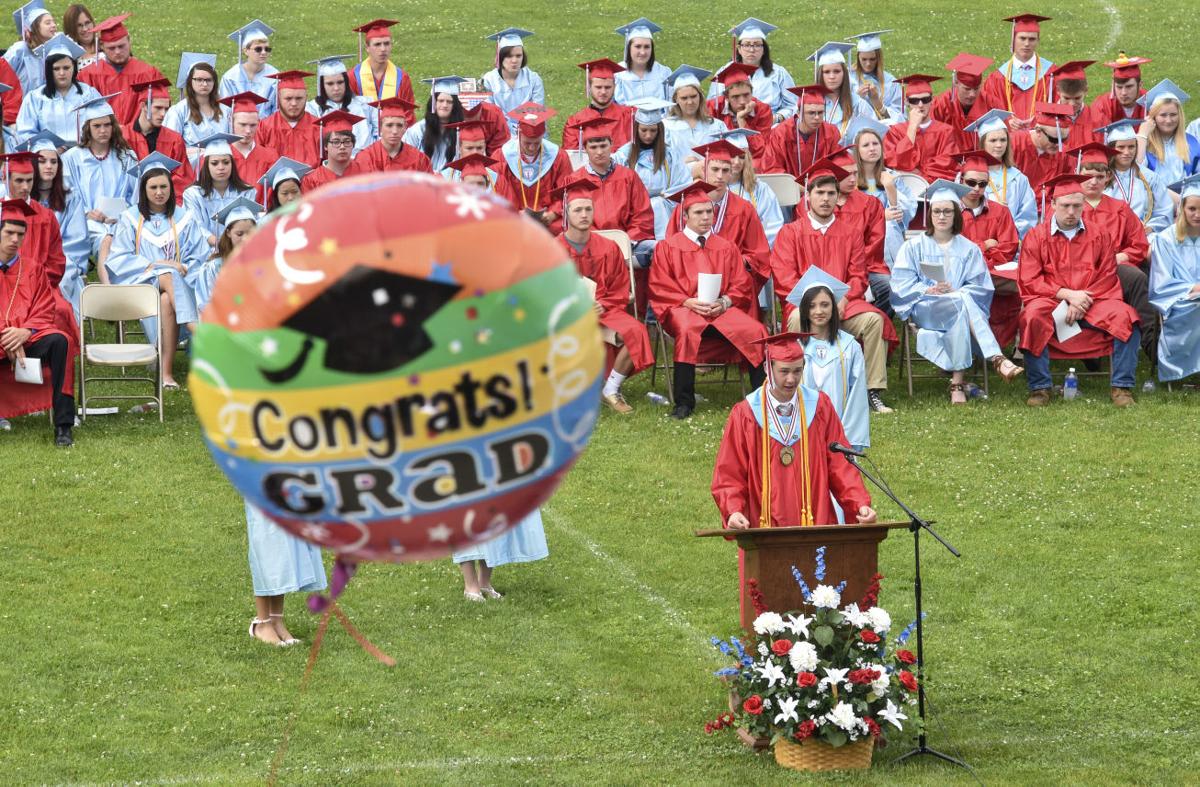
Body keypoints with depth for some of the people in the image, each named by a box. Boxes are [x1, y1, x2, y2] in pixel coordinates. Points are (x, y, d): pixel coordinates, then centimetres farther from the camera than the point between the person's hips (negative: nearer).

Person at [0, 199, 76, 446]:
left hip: (28, 339, 2)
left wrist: (25, 332, -12)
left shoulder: (33, 269, 14)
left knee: (60, 341, -30)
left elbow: (45, 313, 9)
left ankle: (63, 424, -30)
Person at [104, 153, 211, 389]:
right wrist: (153, 265, -10)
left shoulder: (184, 218, 15)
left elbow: (199, 258, 11)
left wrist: (185, 269, -12)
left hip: (178, 281, 1)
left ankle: (167, 371, -42)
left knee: (166, 301, -36)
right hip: (140, 284, -1)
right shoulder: (130, 218, 12)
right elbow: (119, 259, 4)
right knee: (169, 278, -35)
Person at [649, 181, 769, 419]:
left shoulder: (726, 248, 18)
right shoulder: (668, 247, 10)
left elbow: (742, 285, 12)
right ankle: (684, 402, -34)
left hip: (722, 308, 3)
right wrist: (688, 302, -14)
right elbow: (659, 288, 2)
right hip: (683, 309, -3)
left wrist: (724, 302, -9)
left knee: (755, 331, -25)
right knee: (687, 331, -39)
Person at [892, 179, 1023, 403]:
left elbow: (981, 287, 6)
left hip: (961, 309, 1)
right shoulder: (913, 247, 16)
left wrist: (954, 292, -13)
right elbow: (902, 284, 4)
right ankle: (997, 359, -51)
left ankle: (957, 383, -50)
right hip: (923, 308, -1)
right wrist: (929, 291, -13)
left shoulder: (969, 250, 18)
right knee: (963, 302, -36)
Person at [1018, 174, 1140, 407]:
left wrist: (1082, 301, -13)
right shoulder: (1036, 236, 4)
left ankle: (1122, 387, -15)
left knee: (1124, 316, -25)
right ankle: (1039, 388, -25)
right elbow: (1030, 281, -3)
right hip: (1051, 301, -2)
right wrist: (1067, 294, -15)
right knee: (1032, 316, -35)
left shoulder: (1098, 235, 9)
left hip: (1092, 302, 2)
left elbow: (1107, 277, 4)